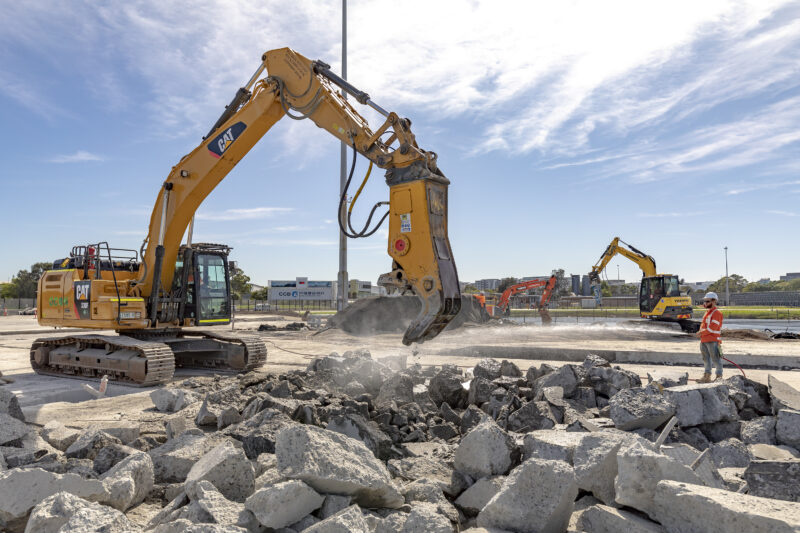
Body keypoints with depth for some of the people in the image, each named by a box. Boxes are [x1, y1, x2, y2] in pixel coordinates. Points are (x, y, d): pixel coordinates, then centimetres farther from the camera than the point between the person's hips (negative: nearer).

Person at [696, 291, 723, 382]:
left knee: (715, 358, -2)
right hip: (704, 340, 9)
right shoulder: (707, 312, 17)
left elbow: (712, 328, -19)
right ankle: (707, 376, 24)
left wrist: (701, 333, -12)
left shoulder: (717, 313, -12)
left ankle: (719, 376, 7)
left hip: (712, 340, -9)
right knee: (706, 358, 15)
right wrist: (700, 333, 10)